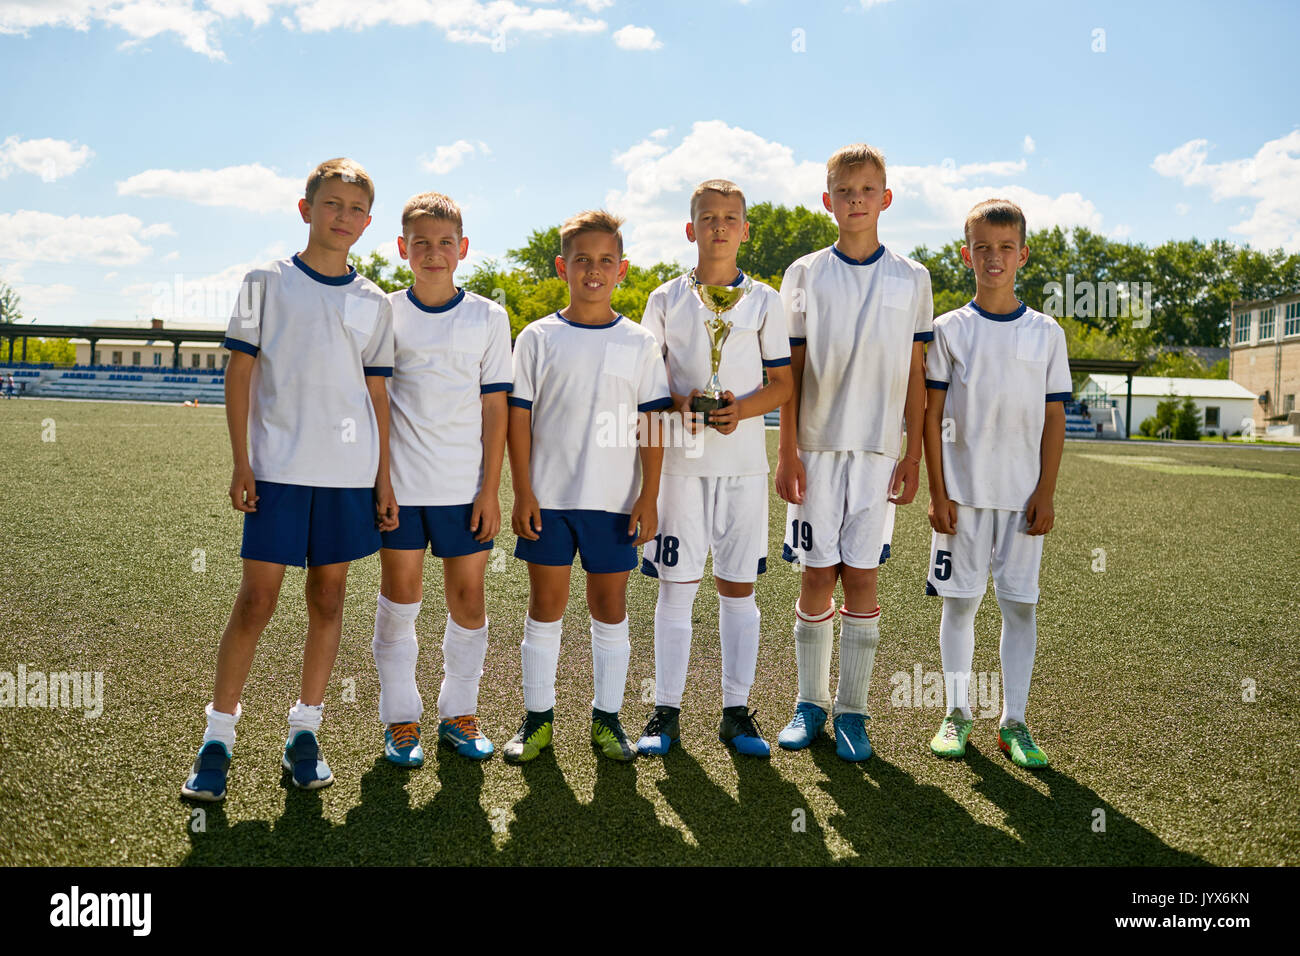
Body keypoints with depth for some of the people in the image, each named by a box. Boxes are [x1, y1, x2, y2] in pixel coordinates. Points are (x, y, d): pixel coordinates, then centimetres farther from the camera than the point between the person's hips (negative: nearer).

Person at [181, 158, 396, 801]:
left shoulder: (372, 302, 11)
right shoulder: (267, 283, 5)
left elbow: (377, 394, 11)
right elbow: (240, 374, 3)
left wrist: (384, 479, 6)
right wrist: (241, 463, -5)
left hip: (350, 471, 3)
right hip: (279, 466, -2)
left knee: (329, 594, 7)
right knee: (257, 597, -4)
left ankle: (304, 732, 19)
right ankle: (218, 737, 8)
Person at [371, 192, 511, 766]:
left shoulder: (488, 318, 3)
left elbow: (495, 407, 1)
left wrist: (490, 490, -3)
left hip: (465, 486, 0)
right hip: (398, 482, 0)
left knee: (468, 599, 5)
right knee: (400, 599, 5)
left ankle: (459, 714, 21)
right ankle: (400, 719, 18)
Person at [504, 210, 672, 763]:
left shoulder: (639, 343, 4)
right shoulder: (538, 338, 3)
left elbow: (651, 425, 3)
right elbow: (519, 418, 2)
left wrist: (648, 497, -3)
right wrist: (523, 493, -4)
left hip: (615, 499, 1)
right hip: (548, 497, 0)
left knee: (611, 605, 7)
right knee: (545, 602, 7)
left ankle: (607, 718, 20)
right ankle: (538, 717, 20)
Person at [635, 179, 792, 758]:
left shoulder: (764, 301, 8)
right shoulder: (666, 299, 7)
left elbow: (783, 383, 6)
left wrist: (742, 409, -13)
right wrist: (679, 405, -12)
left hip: (743, 461, 0)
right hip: (681, 462, 0)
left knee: (738, 587, 5)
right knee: (676, 586, 2)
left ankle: (736, 711, 16)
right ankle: (665, 712, 12)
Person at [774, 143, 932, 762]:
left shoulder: (911, 279, 7)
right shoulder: (805, 274, 5)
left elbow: (916, 374, 6)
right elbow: (791, 372, 3)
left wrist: (914, 454, 0)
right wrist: (787, 451, -3)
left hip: (879, 449, 0)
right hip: (817, 446, 0)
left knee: (861, 577, 1)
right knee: (818, 575, 3)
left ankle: (852, 710, 12)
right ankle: (810, 703, 18)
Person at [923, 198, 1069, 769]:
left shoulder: (1046, 332, 5)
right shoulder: (949, 330, 2)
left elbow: (1054, 418, 5)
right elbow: (932, 415, 0)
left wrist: (1046, 493, -3)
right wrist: (937, 492, -6)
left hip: (1022, 495, 1)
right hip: (963, 491, -1)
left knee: (1020, 603, 3)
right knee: (960, 600, 5)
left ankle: (1014, 722, 14)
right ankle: (957, 712, 19)